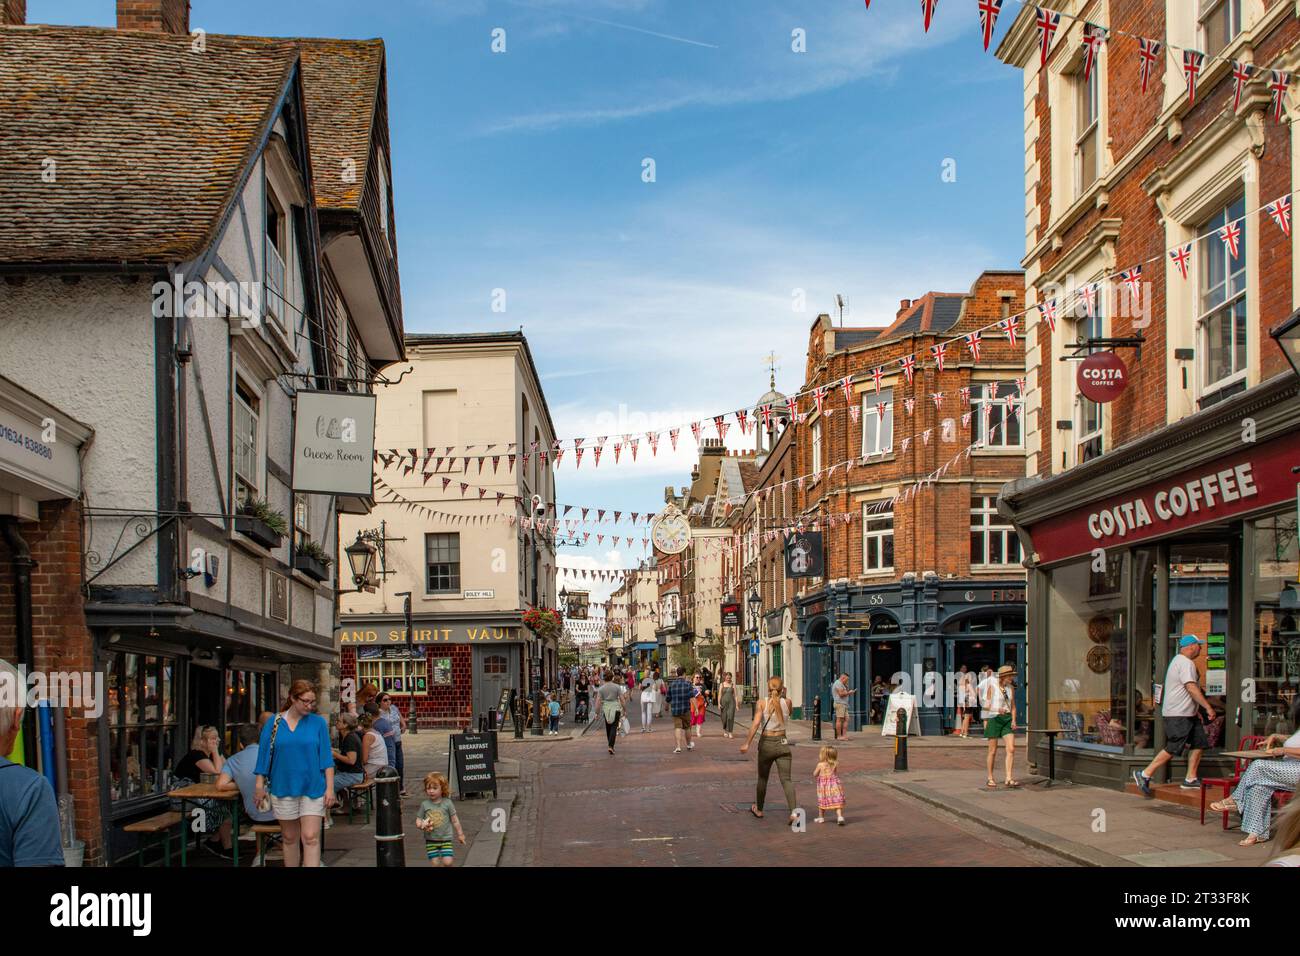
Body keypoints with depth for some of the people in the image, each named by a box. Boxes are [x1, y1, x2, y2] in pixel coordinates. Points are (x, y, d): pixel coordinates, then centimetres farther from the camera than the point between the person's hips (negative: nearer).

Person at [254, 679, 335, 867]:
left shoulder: (318, 723, 0)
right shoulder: (274, 723, 1)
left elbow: (326, 758, 1)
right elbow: (264, 755, 6)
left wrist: (330, 788, -4)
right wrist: (260, 785, 3)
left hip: (312, 788, -1)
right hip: (283, 787, 1)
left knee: (310, 838, -9)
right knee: (290, 838, 10)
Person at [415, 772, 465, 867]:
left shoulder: (447, 803, -5)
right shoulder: (424, 804, -2)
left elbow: (455, 820, 2)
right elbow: (418, 820, 2)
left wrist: (460, 834, 6)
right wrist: (421, 826, -20)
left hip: (446, 838, -1)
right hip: (431, 840, 2)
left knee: (447, 862, -10)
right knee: (434, 863, 1)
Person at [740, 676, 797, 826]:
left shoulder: (763, 703, -7)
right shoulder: (787, 703, -2)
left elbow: (755, 724, -17)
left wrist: (747, 743, -17)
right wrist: (783, 696, 15)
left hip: (766, 743, 0)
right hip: (782, 743, 0)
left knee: (763, 777, 18)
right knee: (786, 779, -4)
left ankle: (758, 809, 34)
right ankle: (793, 812, -21)